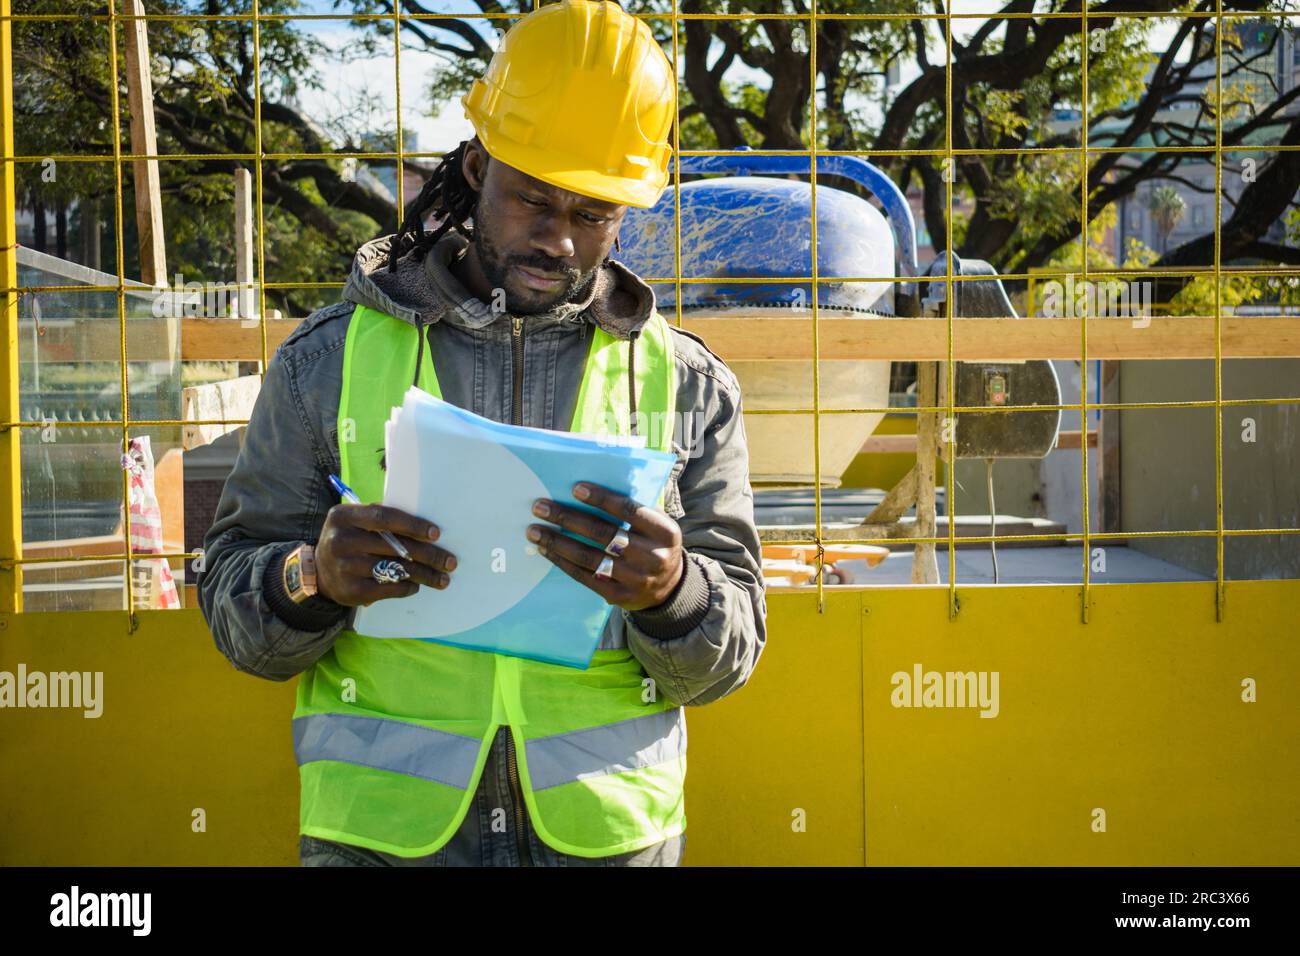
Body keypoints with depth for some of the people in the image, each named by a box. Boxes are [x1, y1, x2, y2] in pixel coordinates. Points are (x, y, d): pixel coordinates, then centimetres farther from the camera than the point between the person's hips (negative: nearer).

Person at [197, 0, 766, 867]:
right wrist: (315, 578, -21)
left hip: (610, 829, 1)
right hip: (382, 828, 0)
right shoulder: (329, 360, 1)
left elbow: (729, 656, 0)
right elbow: (234, 612, 1)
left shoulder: (688, 384, 2)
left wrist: (669, 594, -22)